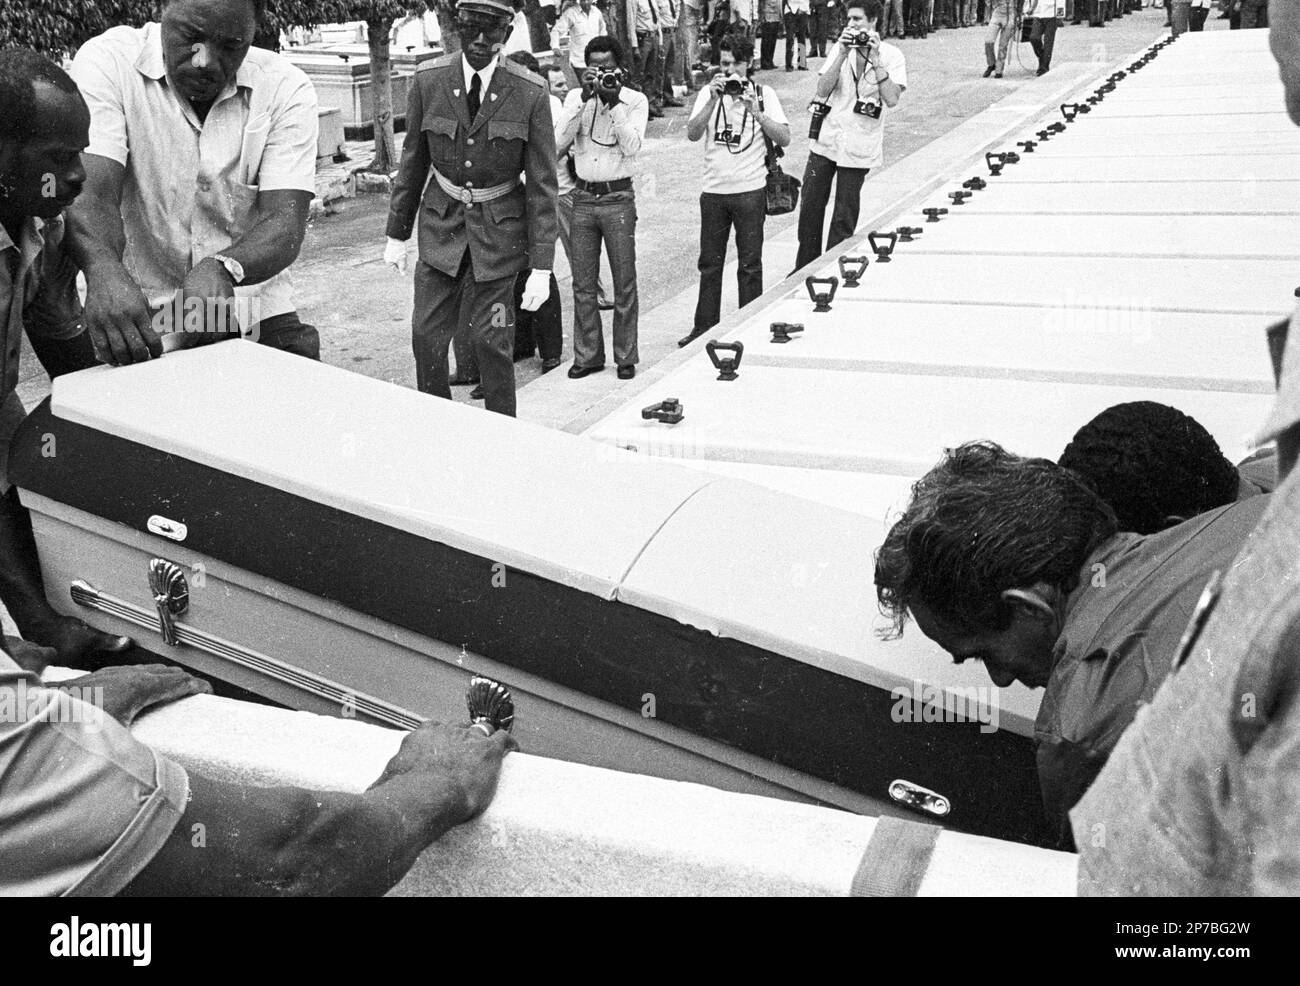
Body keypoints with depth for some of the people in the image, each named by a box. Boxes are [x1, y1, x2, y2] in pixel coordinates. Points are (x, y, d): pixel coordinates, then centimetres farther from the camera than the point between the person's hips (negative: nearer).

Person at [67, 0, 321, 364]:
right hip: (136, 314, -1)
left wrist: (222, 268, -33)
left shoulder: (286, 89, -2)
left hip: (256, 319, 1)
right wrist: (104, 270, -41)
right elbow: (90, 192, -19)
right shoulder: (107, 63, -6)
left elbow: (285, 225, -12)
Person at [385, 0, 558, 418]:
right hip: (442, 225, 2)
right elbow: (413, 162, 6)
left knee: (492, 339, 0)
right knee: (426, 336, 2)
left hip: (499, 230, -2)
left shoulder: (531, 93, -12)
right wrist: (397, 234, 9)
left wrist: (541, 269, -12)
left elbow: (542, 184, -10)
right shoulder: (428, 81, -5)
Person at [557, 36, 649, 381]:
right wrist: (584, 99, -14)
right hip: (583, 197, 3)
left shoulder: (635, 100, 0)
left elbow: (632, 147, -14)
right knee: (583, 283, 7)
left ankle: (626, 356, 12)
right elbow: (560, 142, -8)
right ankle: (587, 354, 17)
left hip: (618, 198, -2)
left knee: (624, 282, 2)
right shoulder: (576, 97, 6)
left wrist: (614, 102, -18)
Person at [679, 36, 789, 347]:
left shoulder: (763, 94, 2)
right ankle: (704, 327, 17)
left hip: (751, 190, -2)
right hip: (714, 190, 2)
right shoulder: (709, 93, 6)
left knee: (750, 264, 4)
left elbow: (784, 138, -7)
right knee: (709, 263, 8)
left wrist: (755, 111, -17)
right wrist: (714, 100, -16)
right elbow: (692, 134, -7)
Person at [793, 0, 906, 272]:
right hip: (825, 139, 3)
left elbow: (892, 99, -18)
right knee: (810, 207, 7)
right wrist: (843, 55, -15)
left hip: (858, 146, -3)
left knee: (844, 217, 2)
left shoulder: (891, 56, -5)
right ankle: (805, 267, 21)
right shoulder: (839, 47, 4)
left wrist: (875, 60, -21)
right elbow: (822, 91, -6)